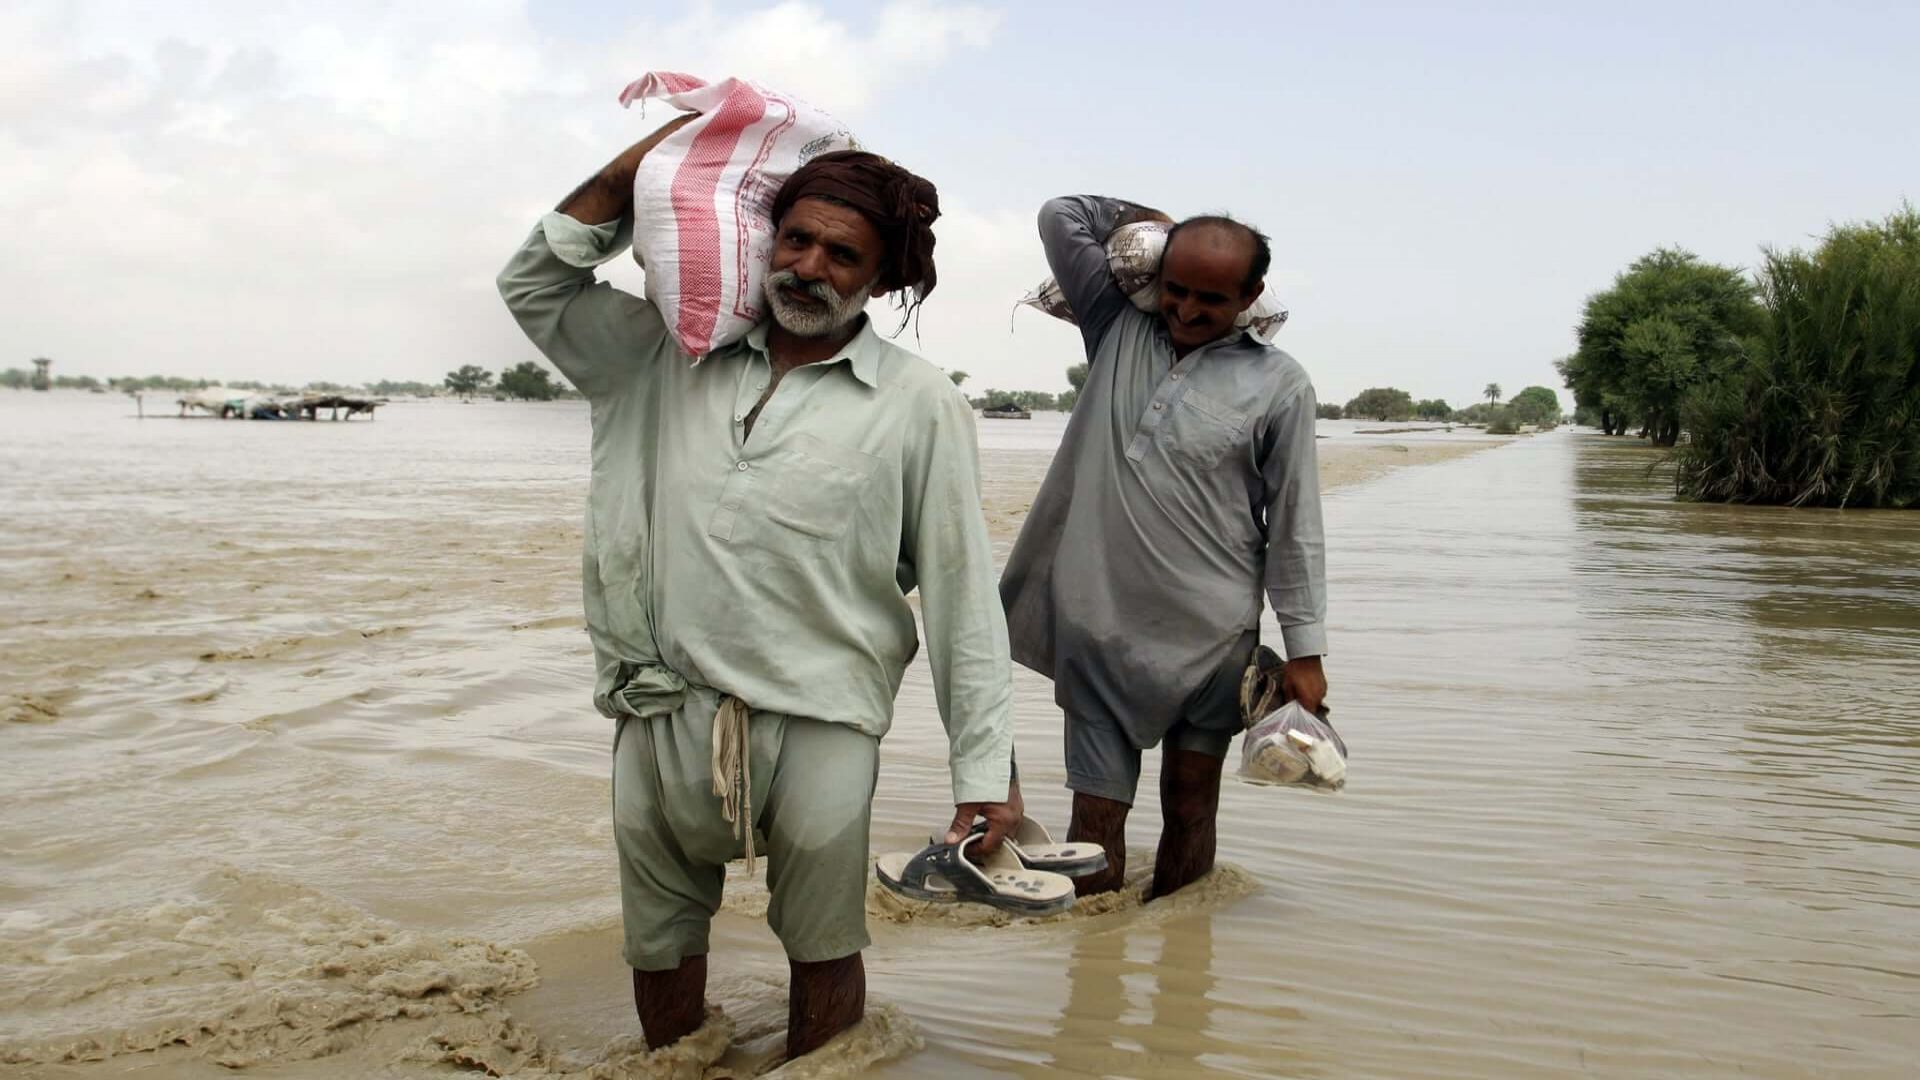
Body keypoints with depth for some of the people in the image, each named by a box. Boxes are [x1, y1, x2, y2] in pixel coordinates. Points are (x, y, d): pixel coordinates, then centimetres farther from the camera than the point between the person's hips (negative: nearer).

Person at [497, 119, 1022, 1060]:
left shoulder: (919, 405, -3)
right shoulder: (675, 353, 8)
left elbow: (963, 594, -4)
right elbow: (534, 286, 14)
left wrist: (986, 771, -7)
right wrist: (647, 156, 7)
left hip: (820, 724, -3)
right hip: (664, 713, 4)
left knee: (823, 955, 10)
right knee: (660, 948, 18)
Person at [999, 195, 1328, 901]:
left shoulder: (1278, 385, -1)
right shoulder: (1118, 329, 8)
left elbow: (1294, 525, -1)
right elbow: (1061, 216, 12)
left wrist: (1304, 651, -3)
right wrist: (1154, 222, 18)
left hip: (1211, 636, -2)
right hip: (1100, 623, 2)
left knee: (1189, 808, 8)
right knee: (1097, 809, 2)